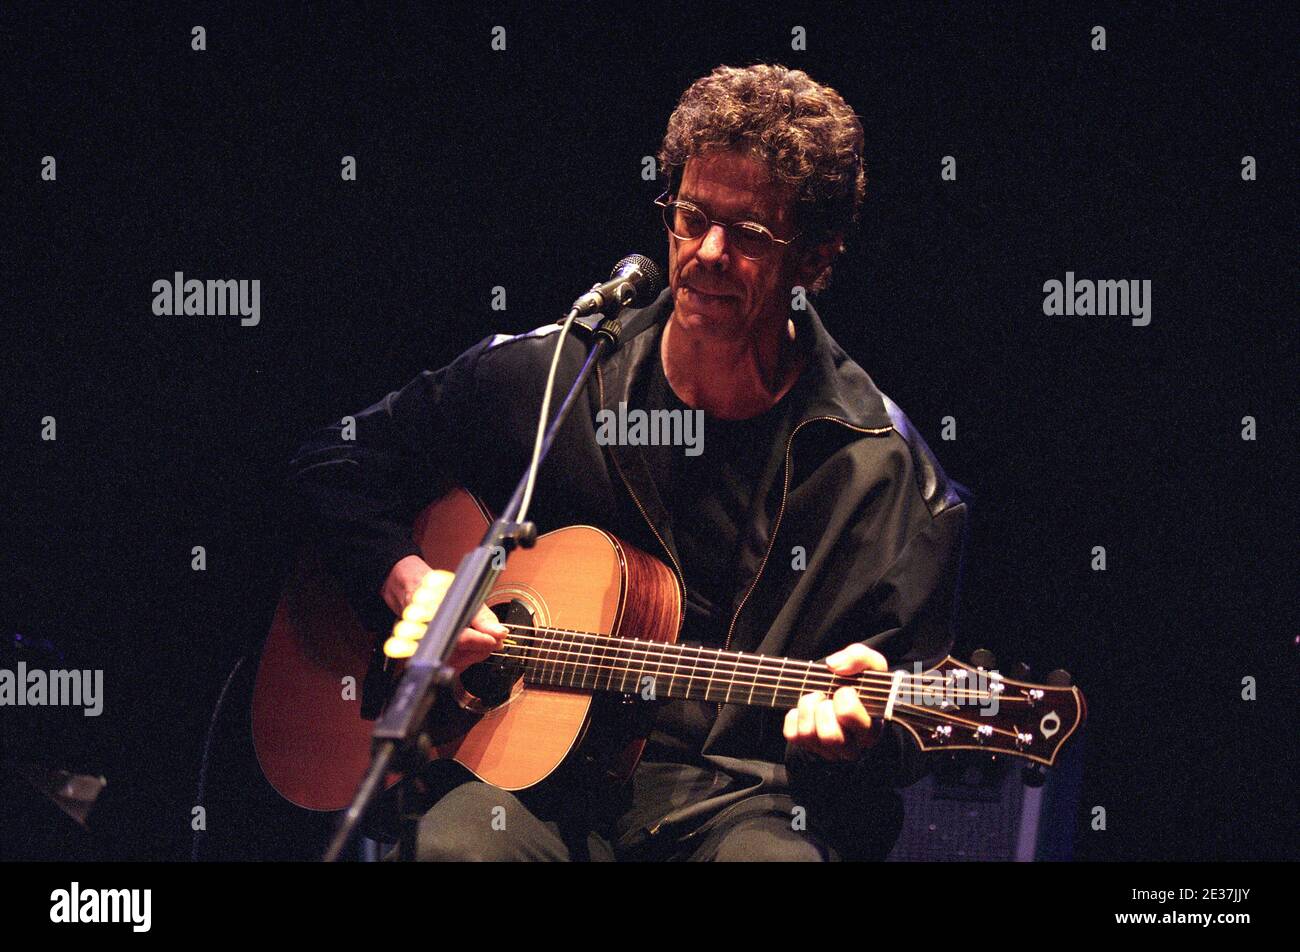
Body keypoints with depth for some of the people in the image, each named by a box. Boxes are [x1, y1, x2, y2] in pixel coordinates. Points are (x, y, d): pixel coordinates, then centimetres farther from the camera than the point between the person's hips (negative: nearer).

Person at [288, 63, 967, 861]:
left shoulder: (881, 468, -1)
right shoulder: (548, 374, 4)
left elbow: (907, 735, 3)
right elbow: (339, 461, 17)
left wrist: (856, 730, -21)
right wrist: (404, 580, -1)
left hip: (751, 793, -1)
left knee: (776, 856, -36)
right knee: (452, 845, -33)